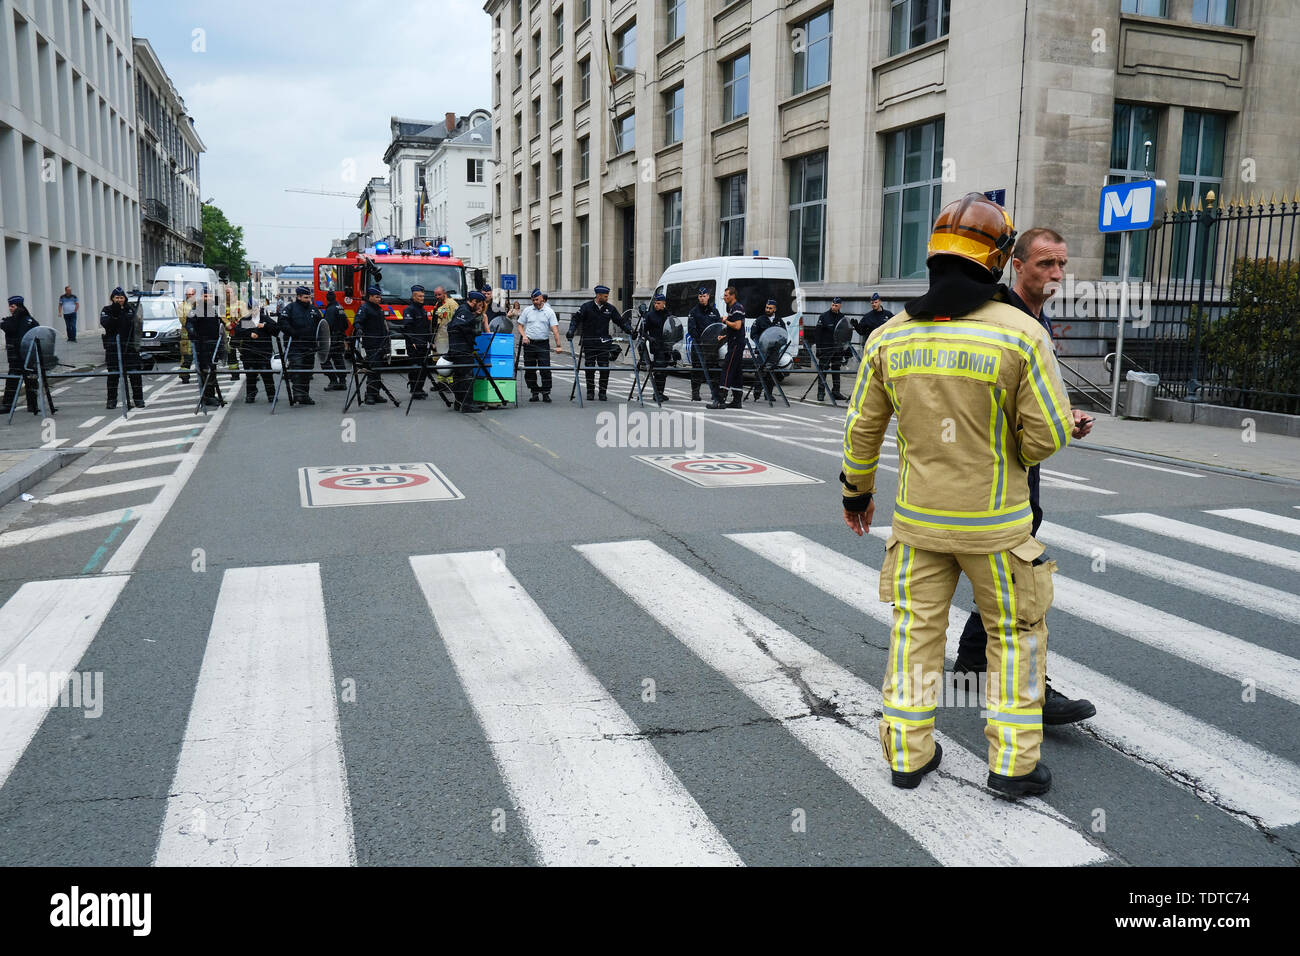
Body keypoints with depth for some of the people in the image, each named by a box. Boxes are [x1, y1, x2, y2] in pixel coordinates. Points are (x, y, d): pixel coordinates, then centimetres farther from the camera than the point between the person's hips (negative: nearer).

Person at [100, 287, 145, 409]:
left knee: (134, 374, -2)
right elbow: (104, 323, -11)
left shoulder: (130, 309, 11)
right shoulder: (106, 310, 7)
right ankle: (112, 400, 10)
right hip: (113, 346, 0)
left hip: (129, 344, 0)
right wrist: (114, 313, -20)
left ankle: (138, 398, 4)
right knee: (112, 374, 4)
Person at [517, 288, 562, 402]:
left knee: (545, 370, -7)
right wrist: (524, 336, -8)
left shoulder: (549, 311, 0)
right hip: (529, 343, 2)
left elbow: (555, 328, -6)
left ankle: (546, 393, -1)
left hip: (543, 344, -2)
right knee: (529, 370, 4)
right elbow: (520, 325, 12)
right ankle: (535, 393, 14)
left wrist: (558, 345, -16)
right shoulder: (527, 310, 7)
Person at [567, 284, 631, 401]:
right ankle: (590, 392, 14)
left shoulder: (610, 308, 5)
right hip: (589, 342, -2)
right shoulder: (586, 307, -2)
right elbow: (576, 319, -2)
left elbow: (620, 321, 11)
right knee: (590, 368, 3)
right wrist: (571, 331, -17)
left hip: (604, 343, 2)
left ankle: (603, 392, 4)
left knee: (605, 368, -3)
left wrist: (629, 330, -1)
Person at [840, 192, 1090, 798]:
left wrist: (856, 490, 18)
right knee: (1015, 635, 13)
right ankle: (1013, 763, 20)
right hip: (994, 521, -3)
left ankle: (909, 754, 22)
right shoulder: (1021, 333, -14)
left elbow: (863, 426, 3)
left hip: (917, 517, 3)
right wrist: (1015, 449, 10)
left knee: (916, 630, 14)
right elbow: (1048, 435, -13)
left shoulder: (891, 336, -4)